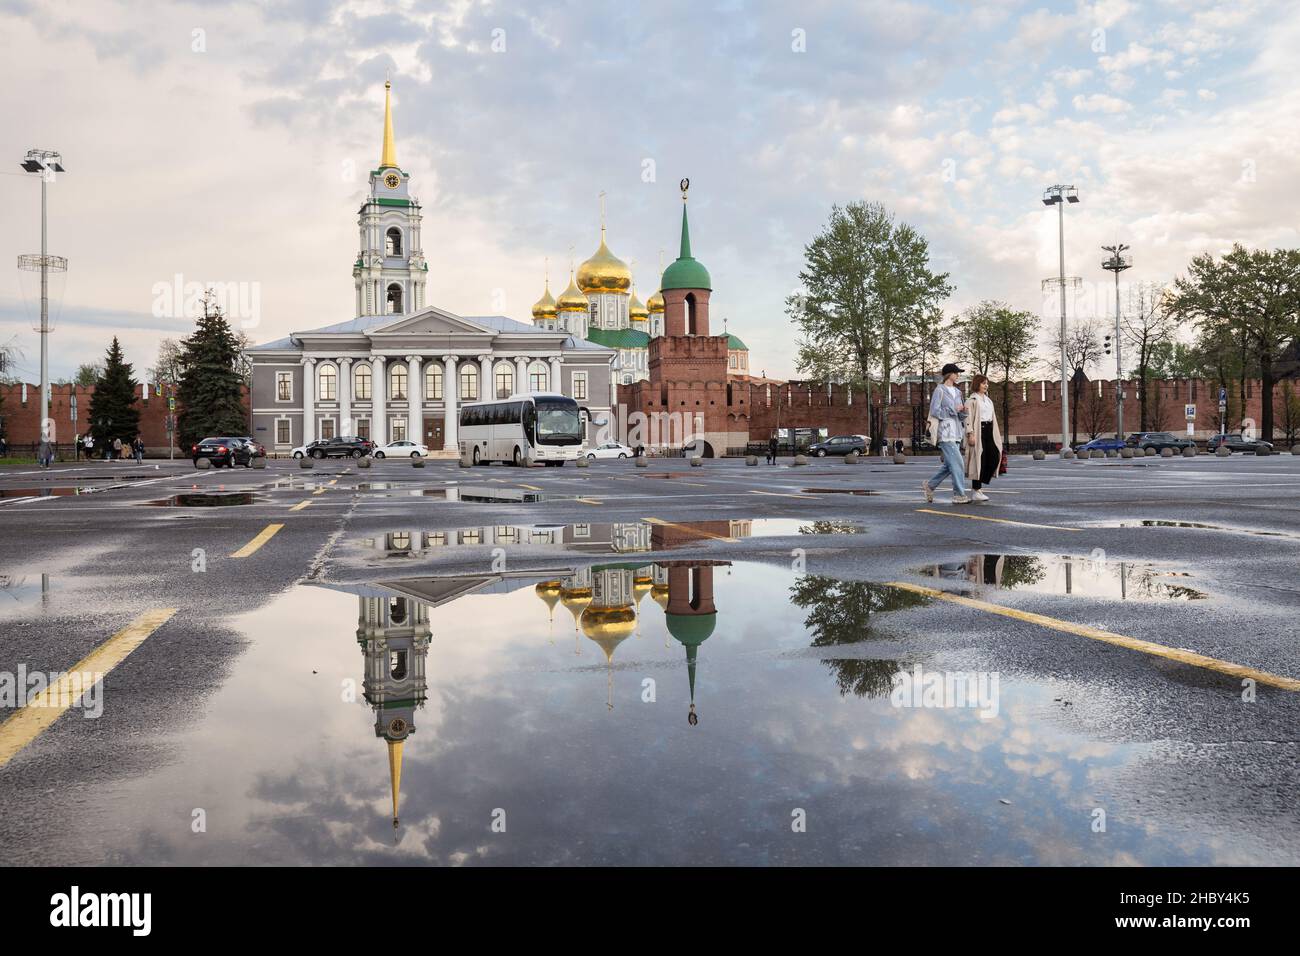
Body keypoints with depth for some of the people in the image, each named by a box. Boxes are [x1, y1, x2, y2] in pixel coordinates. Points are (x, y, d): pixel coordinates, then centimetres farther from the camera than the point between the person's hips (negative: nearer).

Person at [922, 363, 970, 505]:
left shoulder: (957, 392, 18)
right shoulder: (940, 390, -5)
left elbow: (961, 416, 19)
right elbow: (934, 411, -12)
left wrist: (963, 411, -3)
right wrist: (953, 410, -13)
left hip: (956, 432, 8)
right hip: (945, 432, -8)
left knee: (949, 465, 10)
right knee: (957, 464, -10)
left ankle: (929, 486, 23)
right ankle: (959, 495, -6)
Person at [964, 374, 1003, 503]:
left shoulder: (988, 400, 20)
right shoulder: (972, 400, -4)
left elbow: (993, 417, 22)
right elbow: (968, 418, -11)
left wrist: (996, 435, 17)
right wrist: (970, 434, -19)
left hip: (989, 431, 8)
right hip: (978, 431, -8)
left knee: (995, 457, -1)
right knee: (979, 460, -7)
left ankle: (979, 484, 11)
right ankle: (976, 492, -1)